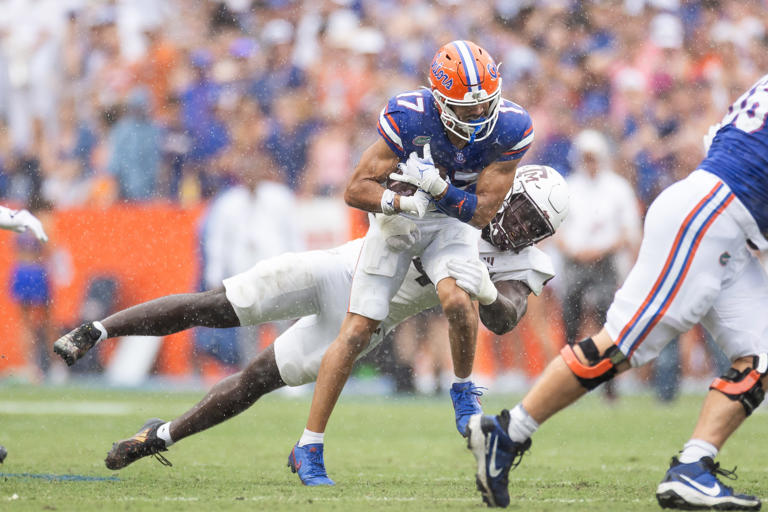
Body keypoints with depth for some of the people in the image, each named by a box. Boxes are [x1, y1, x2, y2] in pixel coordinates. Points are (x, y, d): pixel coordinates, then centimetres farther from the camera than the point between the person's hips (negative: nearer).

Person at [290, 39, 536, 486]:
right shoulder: (408, 118, -28)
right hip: (398, 217, 0)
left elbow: (482, 212, -20)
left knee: (457, 299, -31)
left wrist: (438, 189, -37)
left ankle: (464, 390, -1)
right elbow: (356, 190, -21)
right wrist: (396, 200, -41)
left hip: (455, 221, 1)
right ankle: (309, 449, 2)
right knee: (356, 333, -7)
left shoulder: (511, 129, -24)